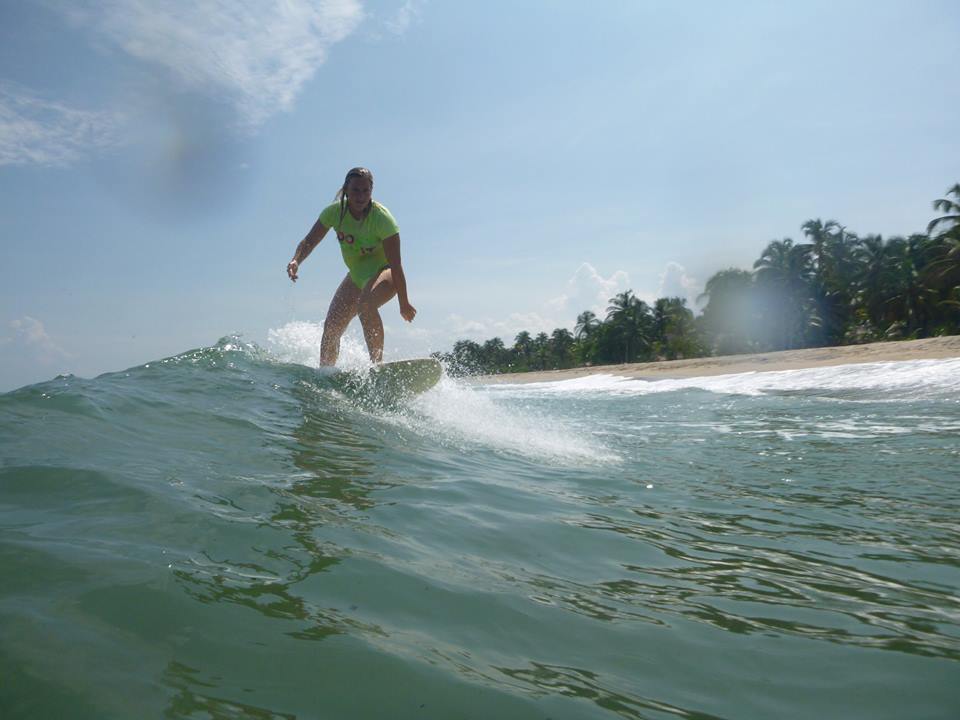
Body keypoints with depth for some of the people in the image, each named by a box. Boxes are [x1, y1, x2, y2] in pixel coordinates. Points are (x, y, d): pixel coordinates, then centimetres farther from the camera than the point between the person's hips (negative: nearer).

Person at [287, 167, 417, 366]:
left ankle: (377, 363, -34)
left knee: (366, 302, -39)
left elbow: (395, 265, -25)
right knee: (331, 329, 2)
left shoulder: (382, 217, -25)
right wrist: (296, 260, -26)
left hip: (384, 271, -6)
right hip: (357, 275, 6)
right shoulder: (335, 211, -11)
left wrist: (404, 303, -23)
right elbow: (309, 241, -4)